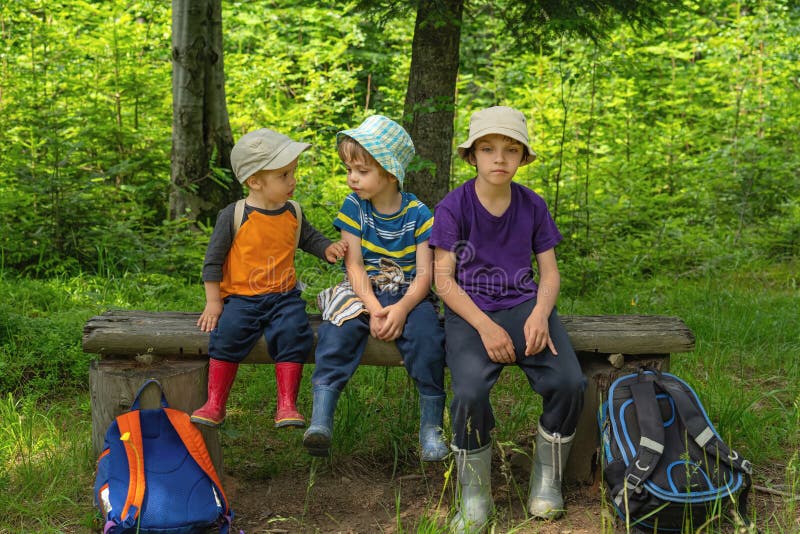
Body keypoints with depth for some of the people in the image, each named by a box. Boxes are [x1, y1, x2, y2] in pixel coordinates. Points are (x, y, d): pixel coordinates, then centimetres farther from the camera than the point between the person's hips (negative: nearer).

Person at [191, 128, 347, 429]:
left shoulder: (292, 213, 8)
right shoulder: (233, 216, -4)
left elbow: (309, 238, 25)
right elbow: (213, 260, 1)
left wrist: (328, 249, 3)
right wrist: (213, 302, -3)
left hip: (283, 296, 3)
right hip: (241, 297, -2)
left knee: (293, 332, -26)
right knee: (228, 333, -27)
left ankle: (287, 405, -19)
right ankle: (215, 405, -14)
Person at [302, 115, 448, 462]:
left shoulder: (417, 214, -4)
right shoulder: (354, 207, 0)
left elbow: (424, 273, -8)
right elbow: (354, 265, -6)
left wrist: (401, 308, -26)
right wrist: (374, 309, -21)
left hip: (407, 294, -1)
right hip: (363, 292, 1)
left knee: (426, 333, -29)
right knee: (337, 330, -29)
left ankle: (431, 426, -18)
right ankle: (320, 420, -34)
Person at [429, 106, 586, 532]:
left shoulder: (533, 206, 7)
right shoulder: (453, 207, -3)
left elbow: (549, 273, 8)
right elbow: (444, 278, -4)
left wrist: (540, 314, -14)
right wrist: (485, 326, -17)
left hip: (524, 304, 3)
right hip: (469, 311, -3)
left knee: (569, 382, -24)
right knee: (470, 392, -32)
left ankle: (547, 479, 3)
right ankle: (475, 495, -6)